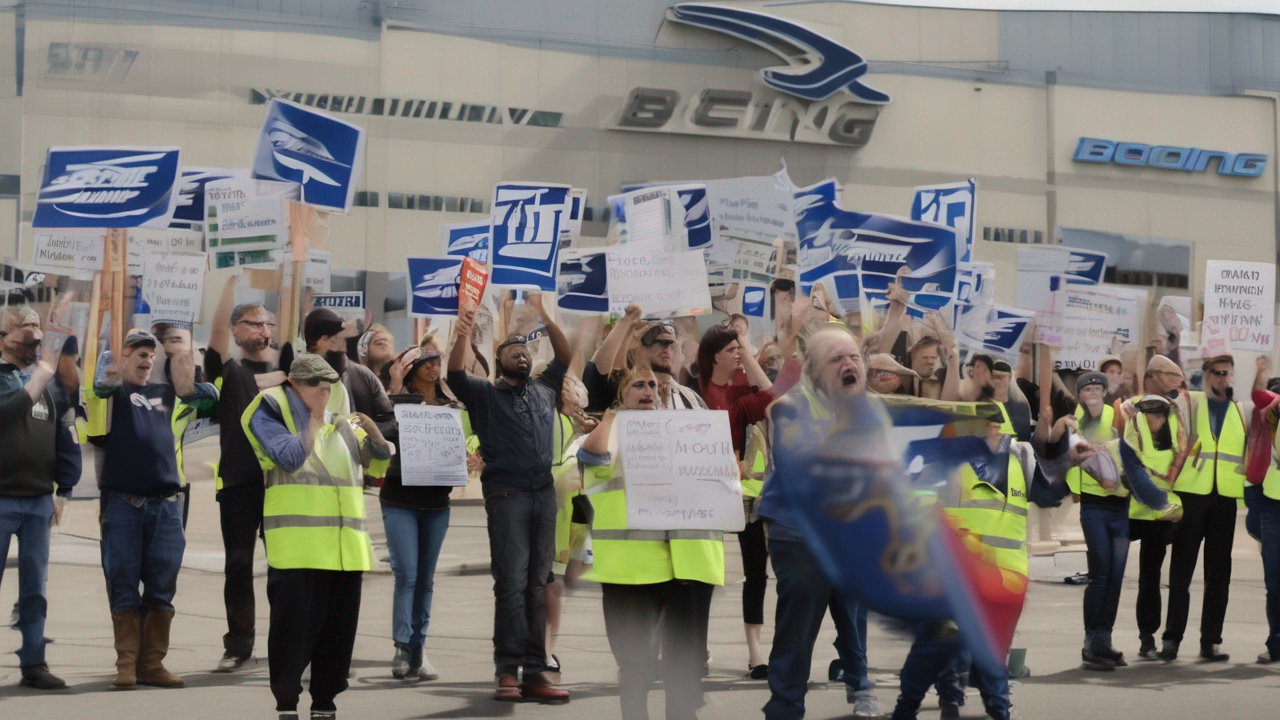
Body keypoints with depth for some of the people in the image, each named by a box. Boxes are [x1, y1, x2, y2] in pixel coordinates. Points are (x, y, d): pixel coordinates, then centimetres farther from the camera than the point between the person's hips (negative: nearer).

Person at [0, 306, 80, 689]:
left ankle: (34, 663, 10)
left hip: (39, 500, 4)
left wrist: (64, 489, 6)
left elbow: (64, 436, 12)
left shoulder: (48, 381, 12)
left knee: (35, 585, 6)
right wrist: (32, 389, -20)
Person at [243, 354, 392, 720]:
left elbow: (378, 463, 16)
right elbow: (291, 458, -16)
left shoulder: (340, 419, 18)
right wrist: (314, 421, -9)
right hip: (296, 545, -6)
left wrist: (374, 434, -2)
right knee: (294, 624, -6)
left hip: (345, 544, 6)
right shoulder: (271, 412, 1)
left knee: (338, 626, 7)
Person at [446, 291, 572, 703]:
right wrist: (463, 336, -19)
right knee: (511, 583, -9)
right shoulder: (485, 394, 9)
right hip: (507, 494, -4)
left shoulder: (544, 390, 21)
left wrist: (547, 321, 8)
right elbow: (455, 376, -5)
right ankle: (509, 672, -10)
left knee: (537, 584, 4)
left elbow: (565, 357, 19)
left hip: (544, 494, 4)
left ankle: (535, 672, 4)